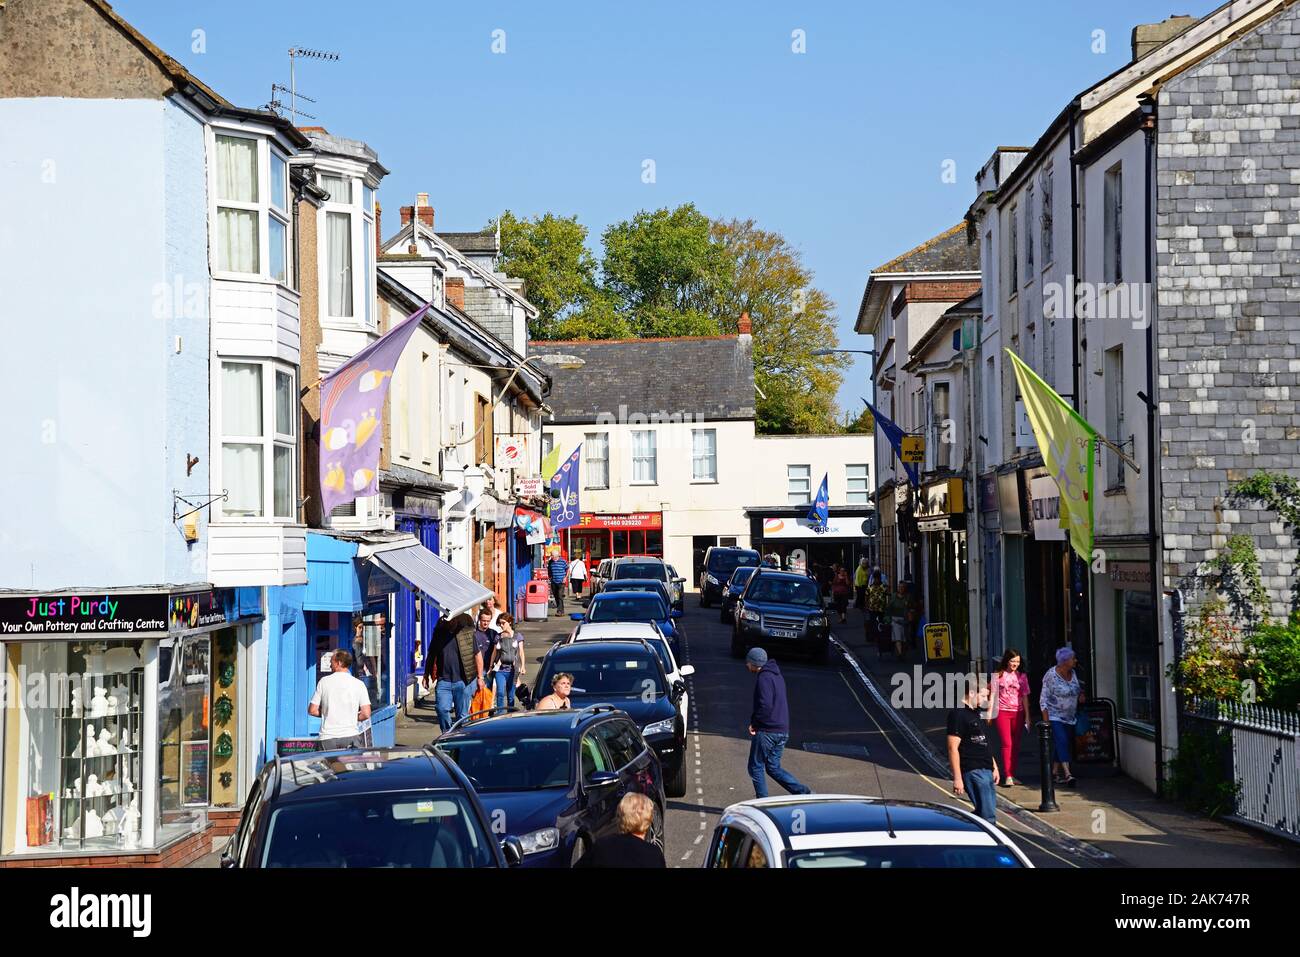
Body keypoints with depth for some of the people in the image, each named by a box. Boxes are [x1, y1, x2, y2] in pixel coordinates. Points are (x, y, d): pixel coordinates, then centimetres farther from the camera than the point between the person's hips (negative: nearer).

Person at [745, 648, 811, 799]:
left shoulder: (764, 678, -16)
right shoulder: (777, 676, 15)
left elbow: (765, 706, -26)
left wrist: (754, 722, -11)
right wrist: (755, 720, 13)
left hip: (766, 731, -9)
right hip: (782, 731, 9)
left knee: (756, 767, 5)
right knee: (773, 768, 15)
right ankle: (803, 791, 4)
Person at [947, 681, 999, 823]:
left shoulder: (976, 714, 17)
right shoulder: (959, 714, -13)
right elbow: (953, 748, -18)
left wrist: (994, 767, 23)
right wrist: (957, 778, -21)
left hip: (985, 770, 10)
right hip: (972, 771, -10)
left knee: (987, 811, 12)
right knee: (988, 815, -11)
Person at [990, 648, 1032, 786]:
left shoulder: (1021, 676, 7)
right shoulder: (998, 675, 1)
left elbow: (1025, 697, 9)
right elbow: (993, 694, 3)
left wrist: (1027, 717, 7)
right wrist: (990, 712, -5)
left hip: (1018, 713, 3)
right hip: (1002, 712, -3)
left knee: (1016, 745, 6)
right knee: (1006, 744, -9)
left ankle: (1013, 774, 15)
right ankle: (1007, 776, -10)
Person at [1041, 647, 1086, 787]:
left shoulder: (1073, 673, 5)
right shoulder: (1051, 675, -14)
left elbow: (1078, 688, 24)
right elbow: (1044, 698, -12)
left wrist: (1081, 695, 1)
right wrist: (1046, 720, -17)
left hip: (1070, 717, 7)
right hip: (1055, 716, -6)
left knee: (1063, 744, 9)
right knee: (1062, 742, -18)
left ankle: (1055, 772, 21)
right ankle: (1067, 774, -27)